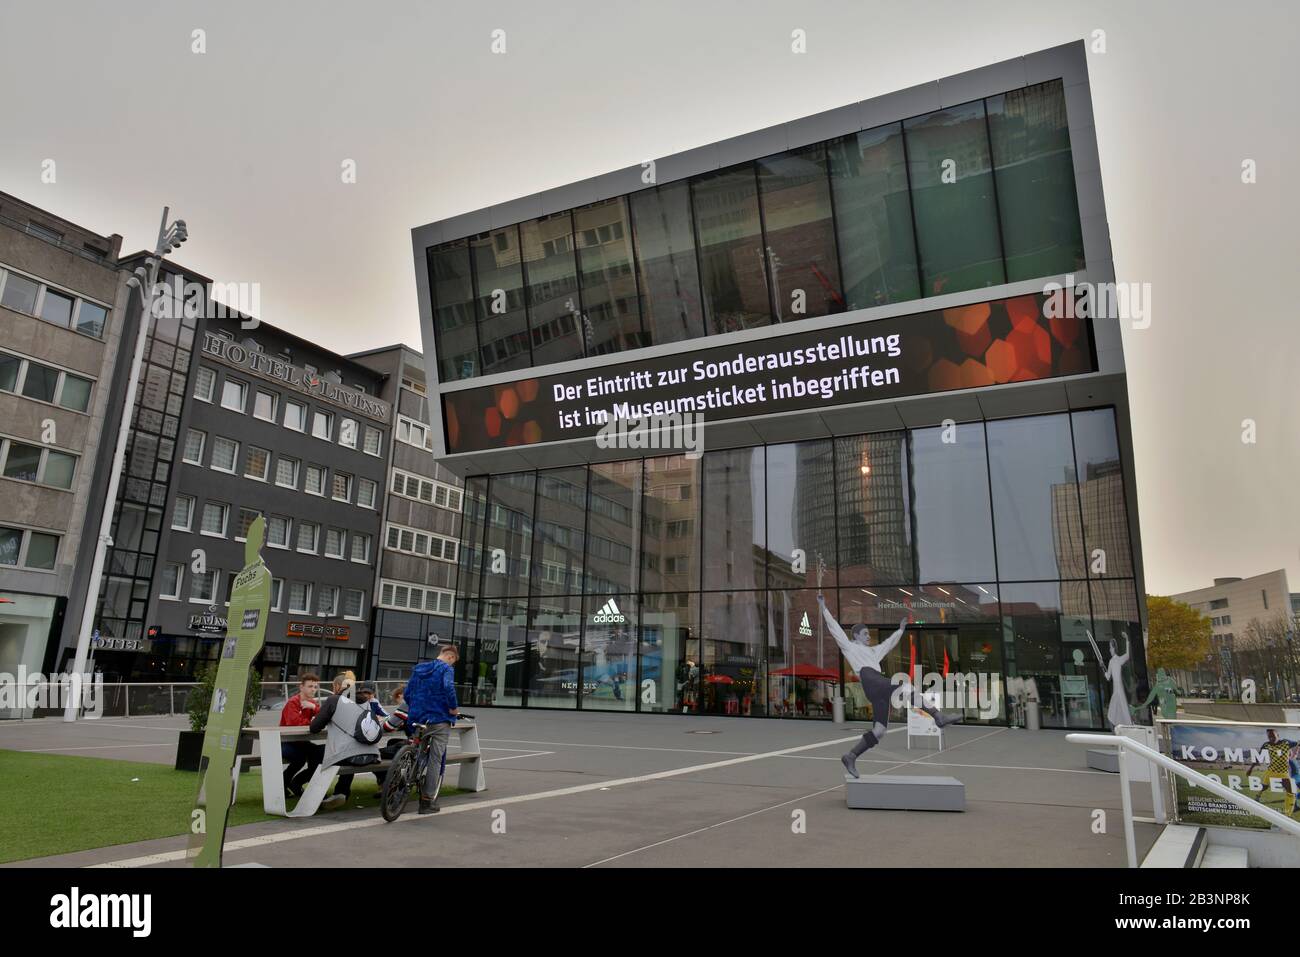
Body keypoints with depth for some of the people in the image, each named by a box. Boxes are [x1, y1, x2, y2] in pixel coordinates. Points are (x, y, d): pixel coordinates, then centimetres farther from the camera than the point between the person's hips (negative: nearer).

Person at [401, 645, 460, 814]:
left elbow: (406, 693, 14)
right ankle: (427, 800, 1)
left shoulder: (419, 668, 15)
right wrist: (454, 707, -13)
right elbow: (448, 687, -25)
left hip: (417, 719, 6)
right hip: (439, 719, -6)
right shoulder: (446, 668, -7)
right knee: (435, 759, -1)